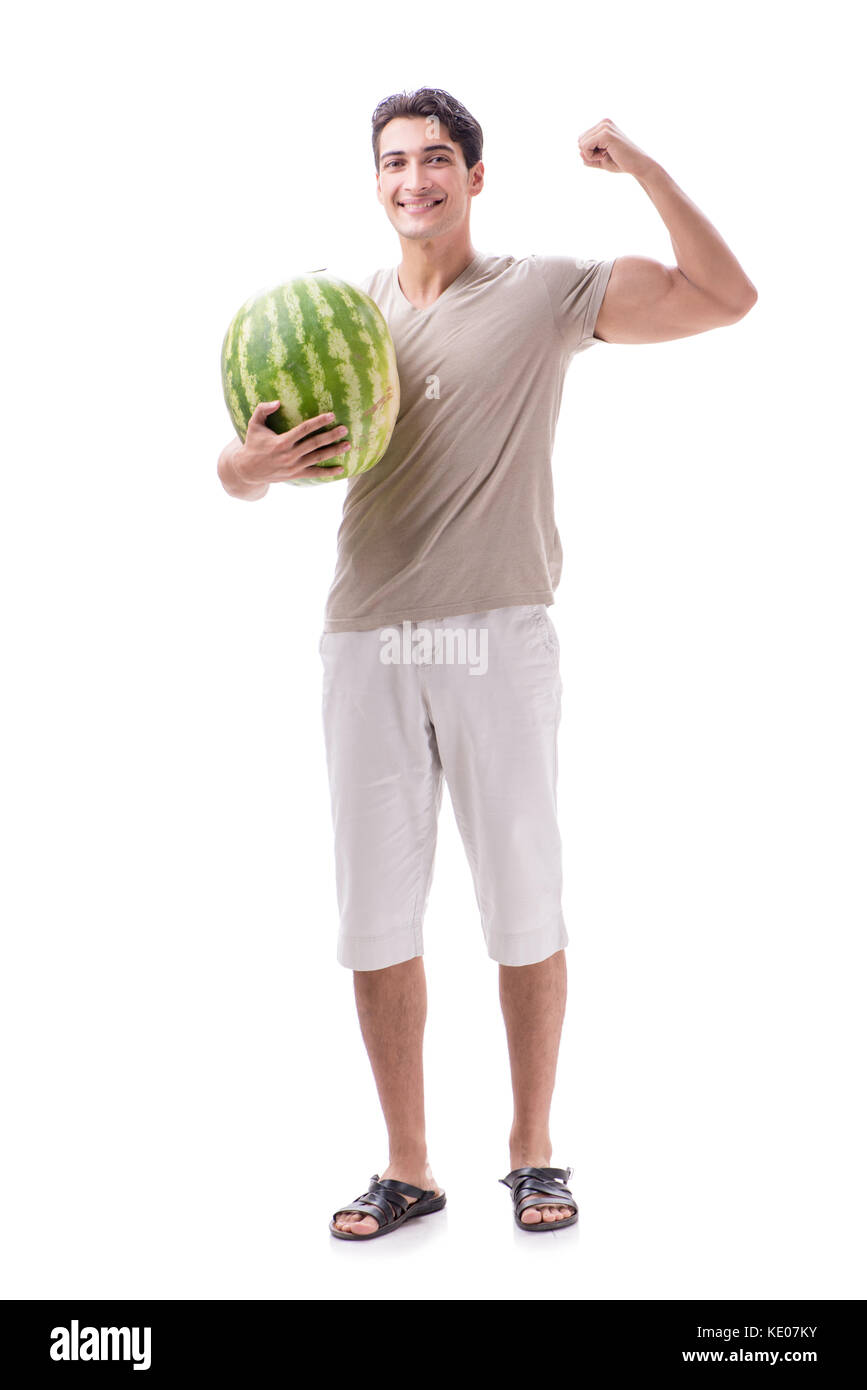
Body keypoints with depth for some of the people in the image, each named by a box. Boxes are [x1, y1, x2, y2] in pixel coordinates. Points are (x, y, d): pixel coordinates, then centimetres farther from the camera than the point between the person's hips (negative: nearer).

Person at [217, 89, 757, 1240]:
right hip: (365, 640, 3)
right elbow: (242, 465, 13)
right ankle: (407, 1169, 21)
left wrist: (645, 169, -7)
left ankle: (533, 1151, 22)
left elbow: (725, 297, 1)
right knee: (376, 918, 6)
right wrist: (253, 464, -11)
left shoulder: (545, 292, 6)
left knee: (525, 909, 4)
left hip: (499, 637, -3)